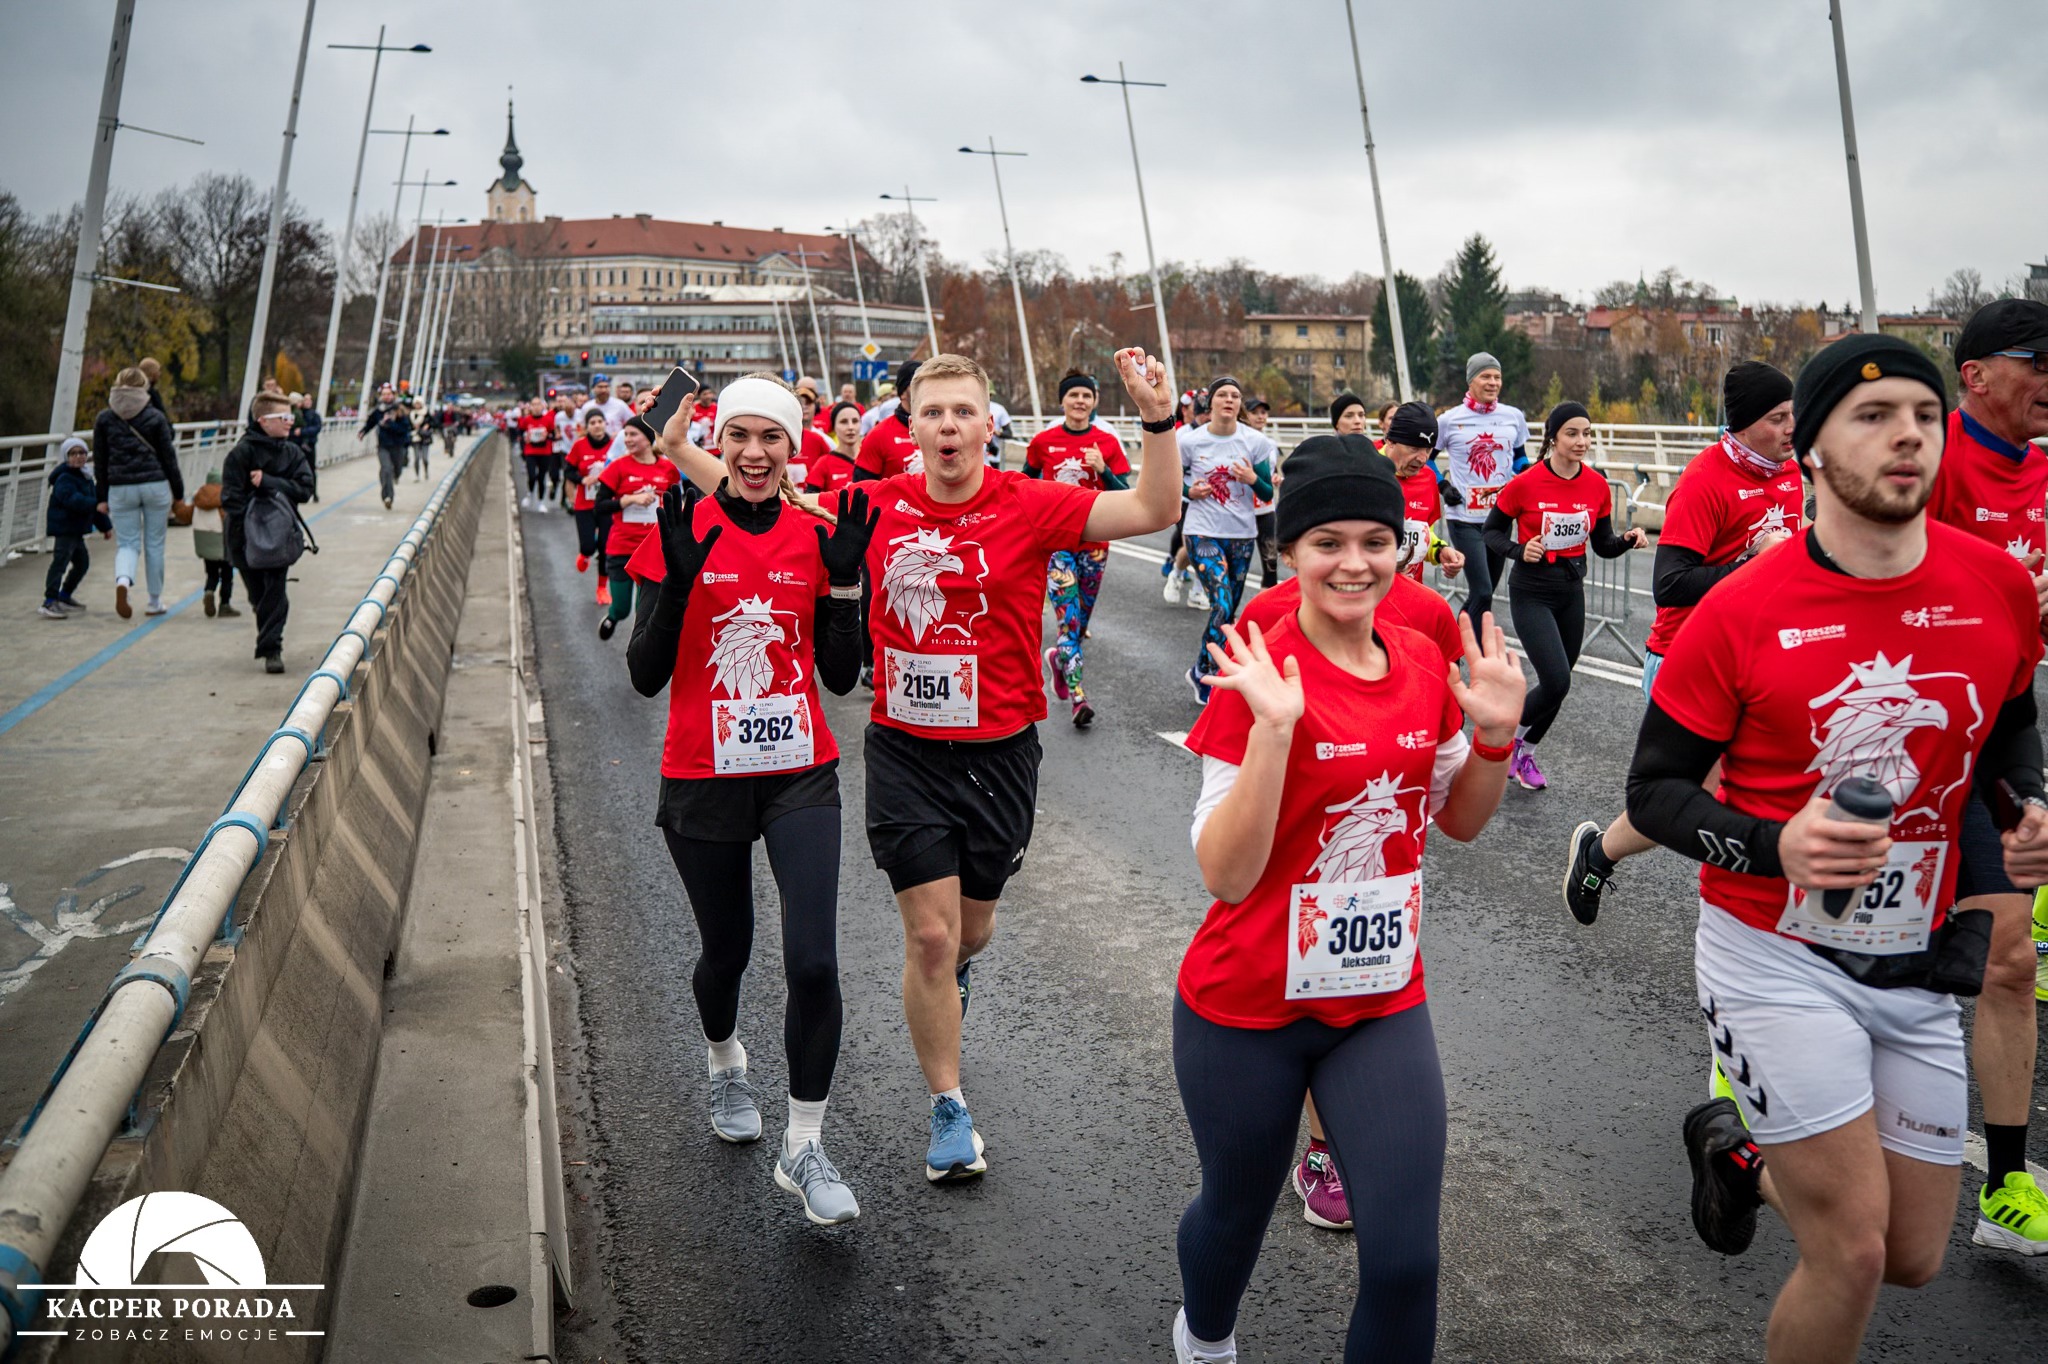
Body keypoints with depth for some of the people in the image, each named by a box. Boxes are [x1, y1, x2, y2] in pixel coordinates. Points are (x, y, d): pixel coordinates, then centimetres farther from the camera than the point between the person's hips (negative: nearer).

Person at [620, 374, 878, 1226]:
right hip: (703, 779, -1)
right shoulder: (680, 533, -5)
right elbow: (645, 675, -10)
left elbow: (840, 676, 2)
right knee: (727, 951, 15)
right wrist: (679, 577, -23)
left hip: (801, 776, 1)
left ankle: (804, 1147, 8)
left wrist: (845, 581, -12)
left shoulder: (815, 536, 1)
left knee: (813, 962, -10)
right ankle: (723, 1060, 49)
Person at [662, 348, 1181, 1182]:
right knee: (929, 934, -1)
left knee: (973, 924, 17)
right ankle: (949, 1112, 18)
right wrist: (679, 450, 1)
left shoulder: (1029, 506, -9)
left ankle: (950, 977, 57)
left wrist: (1158, 421, -30)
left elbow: (1152, 511, -18)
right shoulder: (878, 507, -4)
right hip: (904, 750, 0)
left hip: (999, 750, 0)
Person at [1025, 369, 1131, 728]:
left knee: (1081, 620, 13)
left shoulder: (1108, 442, 1)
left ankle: (1059, 657, 43)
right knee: (1069, 619, -13)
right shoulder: (1043, 441, -1)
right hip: (1055, 541, -2)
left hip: (1094, 543, 2)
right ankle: (1078, 698, -15)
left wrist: (1103, 470, -16)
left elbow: (1127, 495, -1)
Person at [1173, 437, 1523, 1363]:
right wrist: (1273, 728, -33)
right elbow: (1225, 873, -23)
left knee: (1405, 1260, -1)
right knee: (1236, 1211, 20)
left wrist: (1495, 735, -7)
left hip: (1382, 1004, 4)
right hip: (1247, 1014, -4)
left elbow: (1460, 821, 11)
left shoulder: (1423, 663, -2)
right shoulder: (1260, 677, -18)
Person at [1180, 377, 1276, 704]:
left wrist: (1252, 478, -17)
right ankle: (1201, 672, 0)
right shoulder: (1190, 441, -6)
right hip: (1204, 532, -3)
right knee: (1222, 606, -18)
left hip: (1242, 535, 4)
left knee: (1229, 610, 11)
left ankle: (1205, 669, 30)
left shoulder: (1255, 441, -1)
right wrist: (1190, 490, -10)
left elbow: (1268, 493, 4)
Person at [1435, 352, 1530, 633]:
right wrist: (1442, 488, -4)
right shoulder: (1450, 420, -3)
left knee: (1483, 592, 12)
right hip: (1464, 518, -4)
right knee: (1482, 592, -14)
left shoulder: (1514, 417, 6)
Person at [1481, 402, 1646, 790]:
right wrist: (1520, 550, -21)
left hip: (1572, 594, 5)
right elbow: (1492, 532, -3)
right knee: (1557, 682, -16)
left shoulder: (1597, 485, -1)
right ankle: (1509, 734, 11)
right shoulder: (1524, 484, -14)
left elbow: (1603, 545, 7)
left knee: (1557, 684, 12)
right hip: (1532, 594, -5)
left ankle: (1525, 751, 34)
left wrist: (1628, 539, -13)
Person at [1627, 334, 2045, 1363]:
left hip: (1916, 967, 5)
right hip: (1775, 957, -5)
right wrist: (1773, 846, -26)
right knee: (1853, 1252, -6)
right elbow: (1655, 789, -9)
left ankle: (1739, 1152, 41)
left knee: (1915, 1260, 14)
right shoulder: (1741, 613, -16)